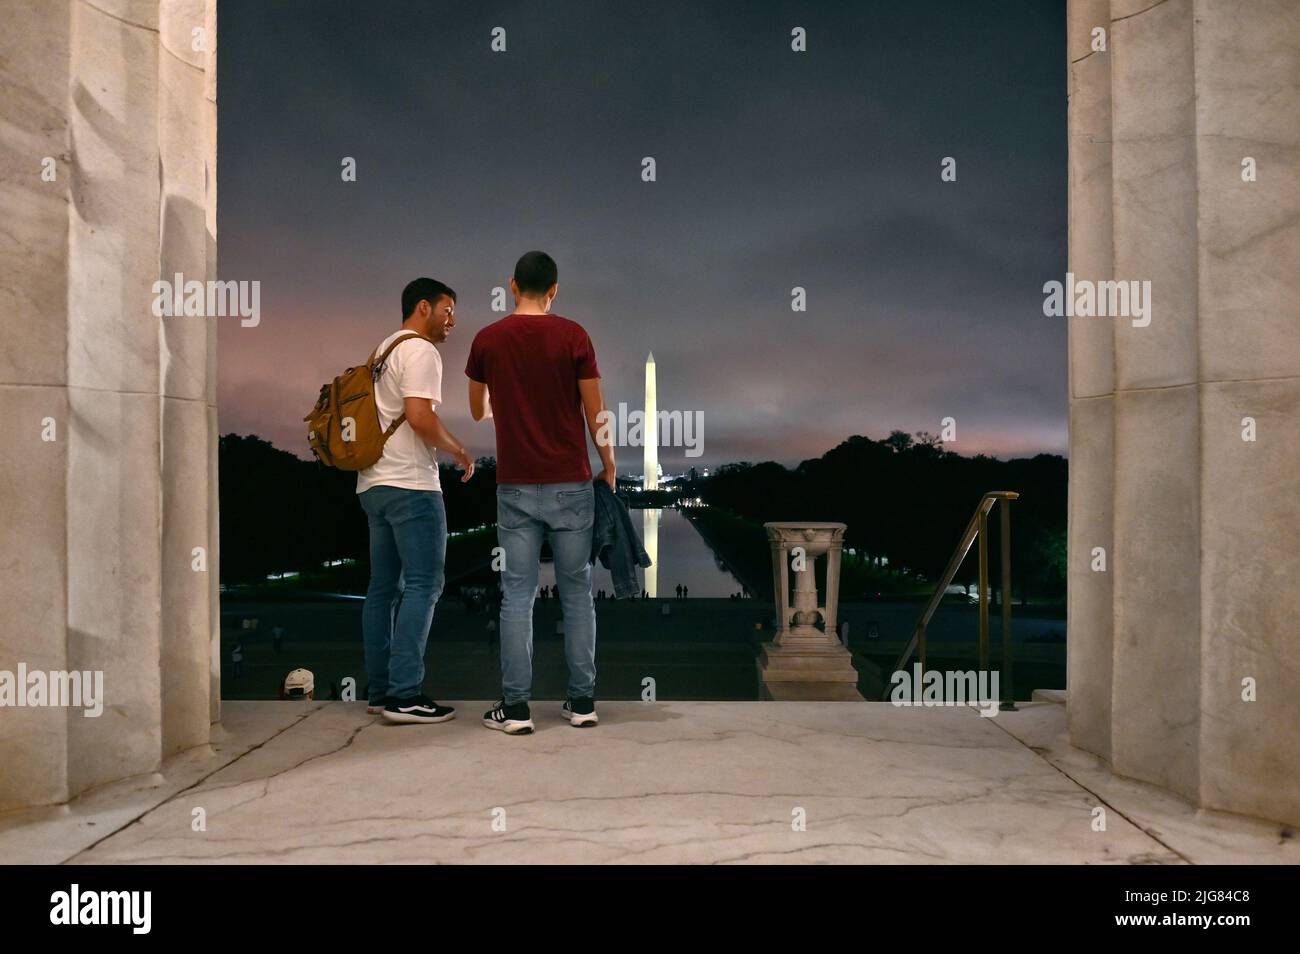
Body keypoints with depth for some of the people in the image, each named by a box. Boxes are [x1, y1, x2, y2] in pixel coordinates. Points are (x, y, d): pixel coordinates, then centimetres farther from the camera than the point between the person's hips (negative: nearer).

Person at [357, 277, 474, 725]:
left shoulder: (384, 349, 22)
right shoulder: (420, 350, -8)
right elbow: (420, 416, -20)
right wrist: (458, 450, -6)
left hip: (374, 484, 10)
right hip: (410, 485, -10)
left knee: (383, 587, 10)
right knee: (423, 585, -8)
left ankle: (380, 689, 15)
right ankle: (404, 694, -10)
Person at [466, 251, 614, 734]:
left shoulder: (487, 339, 2)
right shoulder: (573, 335, -5)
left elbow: (478, 411, 15)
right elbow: (595, 411, -4)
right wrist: (609, 465, 11)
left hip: (516, 486, 1)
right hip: (570, 483, -1)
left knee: (517, 595, 4)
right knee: (576, 593, 8)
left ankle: (515, 707, 6)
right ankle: (582, 700, 14)